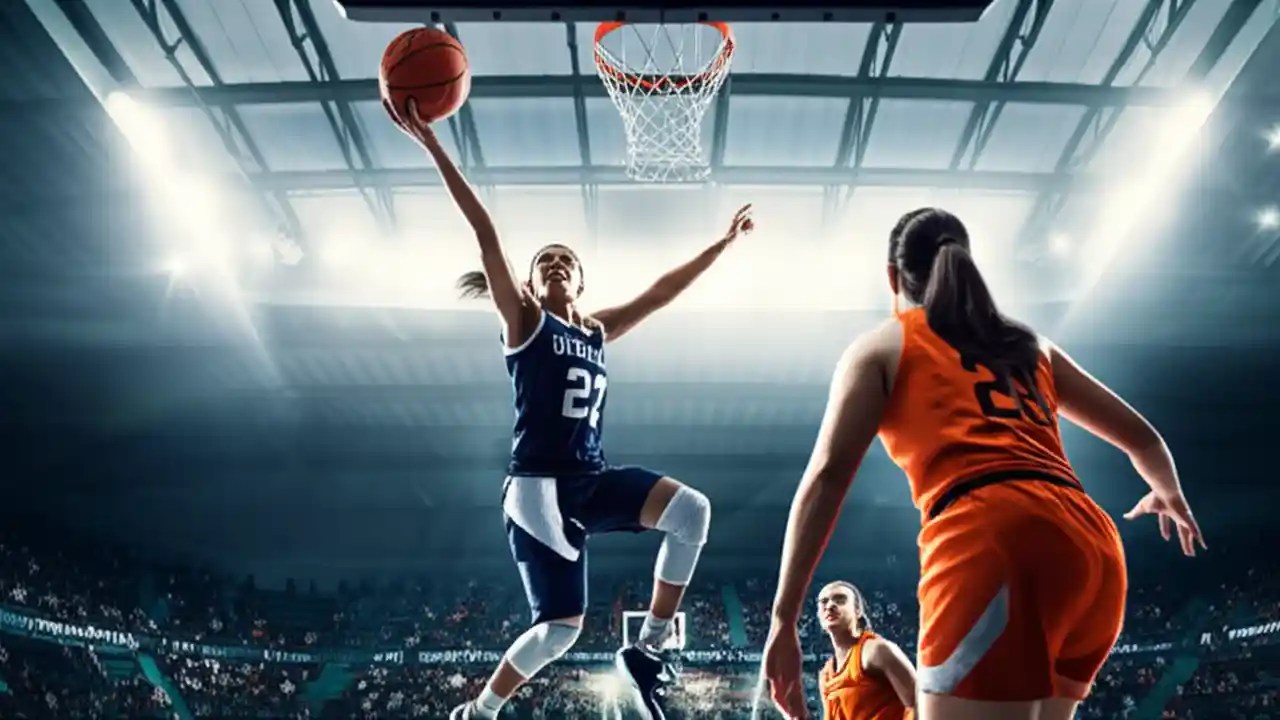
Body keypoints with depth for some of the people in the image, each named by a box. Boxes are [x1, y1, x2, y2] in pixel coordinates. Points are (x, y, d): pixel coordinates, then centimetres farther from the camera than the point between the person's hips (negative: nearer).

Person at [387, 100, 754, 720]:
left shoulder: (599, 331, 18)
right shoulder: (523, 322, 2)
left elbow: (662, 292, 22)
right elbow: (484, 232, -6)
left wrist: (723, 243, 25)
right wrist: (431, 145, -12)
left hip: (595, 479, 6)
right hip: (539, 485, -5)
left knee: (692, 511, -16)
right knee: (561, 627, -9)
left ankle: (648, 648, -3)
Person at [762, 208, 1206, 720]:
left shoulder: (881, 347, 15)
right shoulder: (1031, 346, 30)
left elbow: (827, 474, 1)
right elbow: (1142, 437, 36)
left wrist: (784, 619, -2)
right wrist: (1170, 496, 59)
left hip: (990, 545, -6)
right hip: (1091, 546, 6)